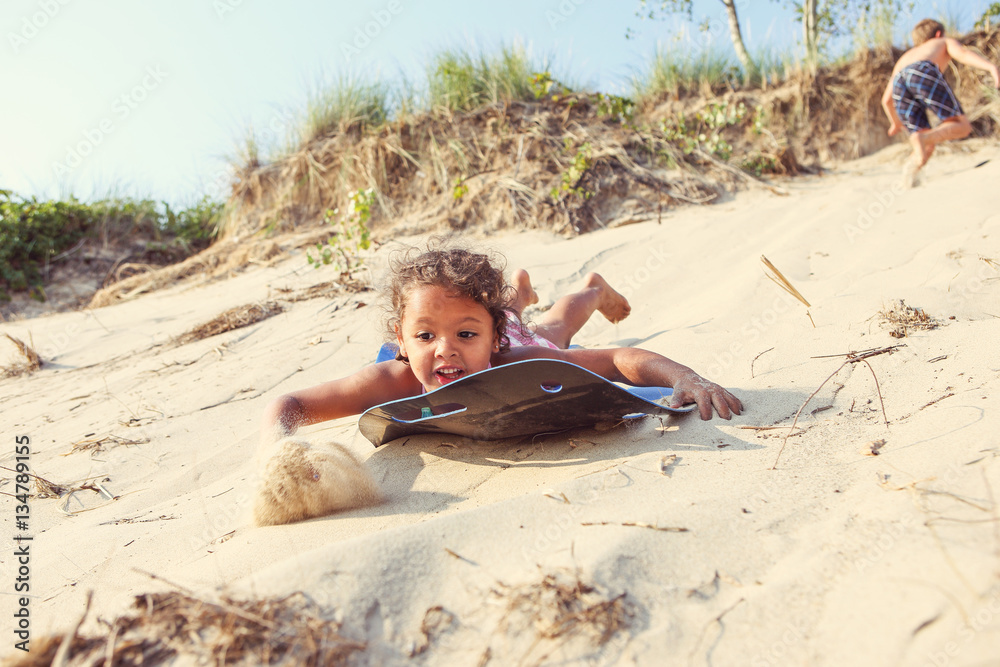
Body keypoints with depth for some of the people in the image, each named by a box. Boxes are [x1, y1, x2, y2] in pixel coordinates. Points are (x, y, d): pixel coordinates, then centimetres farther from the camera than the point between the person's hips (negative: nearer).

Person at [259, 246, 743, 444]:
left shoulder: (518, 368, -51)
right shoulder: (393, 382, -48)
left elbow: (622, 359, -47)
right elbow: (288, 406, -46)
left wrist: (686, 379, -65)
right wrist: (280, 447, -68)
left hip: (517, 340, -1)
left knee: (552, 328, 36)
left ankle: (593, 290, 68)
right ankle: (517, 292, 74)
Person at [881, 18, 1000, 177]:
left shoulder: (904, 58, 46)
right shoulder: (946, 42, 35)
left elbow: (886, 100, 42)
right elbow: (963, 54, 9)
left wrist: (896, 122, 60)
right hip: (924, 75, -4)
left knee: (928, 146, 10)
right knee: (963, 126, 5)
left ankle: (909, 176, -23)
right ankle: (924, 138, -28)